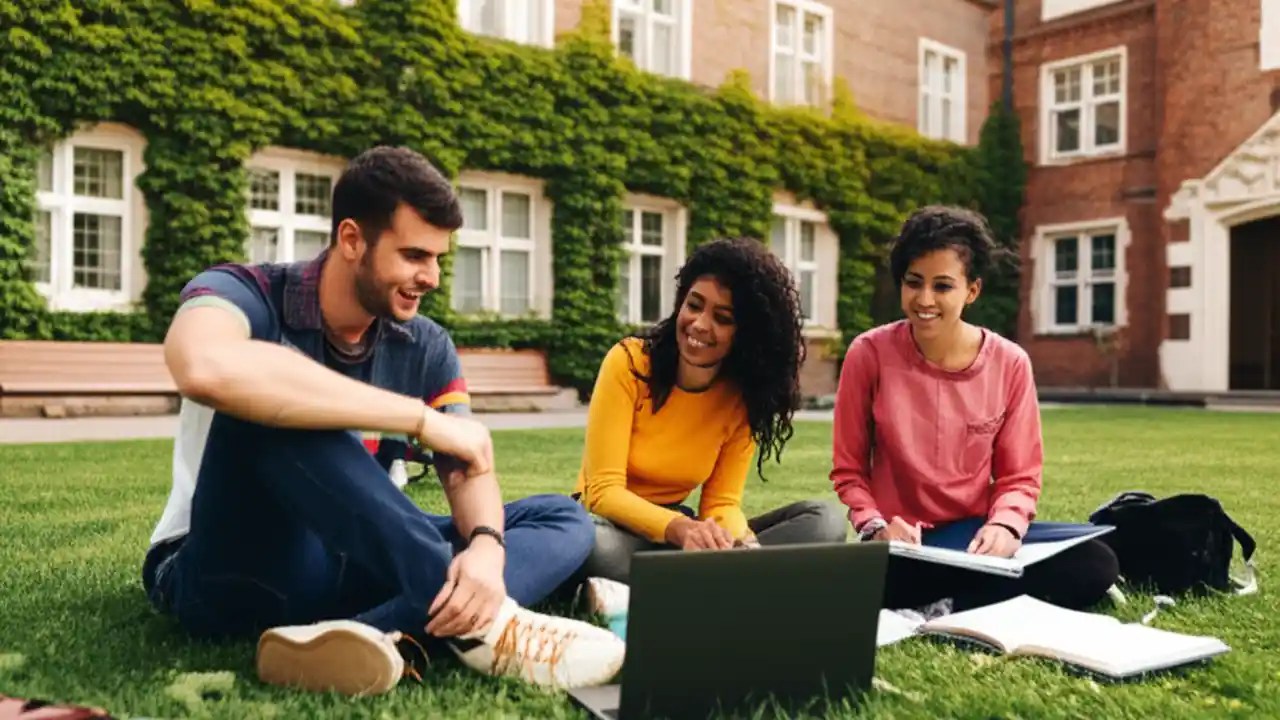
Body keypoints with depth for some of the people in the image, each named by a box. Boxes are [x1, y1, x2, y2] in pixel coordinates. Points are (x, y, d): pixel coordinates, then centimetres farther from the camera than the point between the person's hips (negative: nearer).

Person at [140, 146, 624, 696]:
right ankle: (474, 625, -32)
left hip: (347, 565, 5)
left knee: (563, 519, -7)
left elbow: (467, 473, -5)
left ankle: (367, 635, -34)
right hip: (229, 574, -5)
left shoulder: (424, 347, 2)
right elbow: (206, 370, -39)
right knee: (268, 405, -32)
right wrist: (421, 418, -35)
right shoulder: (246, 295, -14)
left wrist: (486, 546, -30)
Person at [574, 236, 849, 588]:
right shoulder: (629, 362, -15)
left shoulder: (743, 396, -4)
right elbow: (604, 491, -19)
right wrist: (679, 529, -37)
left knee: (826, 520, -14)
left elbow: (722, 503, -4)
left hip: (678, 530, 5)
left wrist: (742, 542, -29)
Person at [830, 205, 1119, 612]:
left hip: (979, 538, 2)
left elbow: (1020, 476, 3)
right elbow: (849, 470, 0)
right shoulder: (869, 355, -8)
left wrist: (1004, 527, -18)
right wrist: (876, 527, -18)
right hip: (902, 546, -1)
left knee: (1095, 566, -24)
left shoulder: (1009, 364, -4)